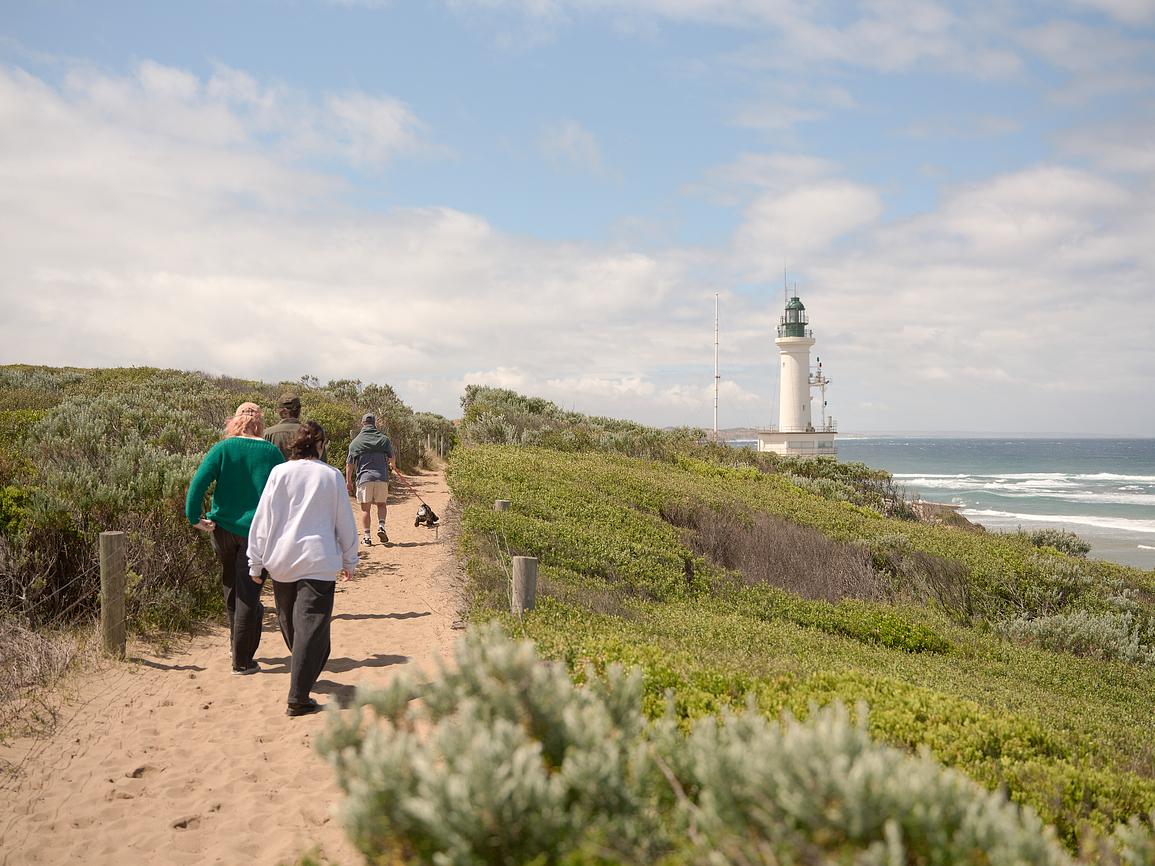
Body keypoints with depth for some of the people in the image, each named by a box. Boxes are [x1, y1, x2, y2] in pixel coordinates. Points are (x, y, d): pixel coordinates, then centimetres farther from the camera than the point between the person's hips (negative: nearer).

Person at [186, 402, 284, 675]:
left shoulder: (223, 448, -3)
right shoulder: (272, 452, -3)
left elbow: (199, 481, -12)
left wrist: (195, 517, -6)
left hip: (223, 527, 2)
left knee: (232, 588, 21)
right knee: (248, 594, 3)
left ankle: (238, 646, 34)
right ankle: (242, 660, 4)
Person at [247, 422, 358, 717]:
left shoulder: (279, 473, 0)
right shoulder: (331, 476, 0)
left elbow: (263, 519, 1)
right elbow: (345, 522, 7)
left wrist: (256, 562, 8)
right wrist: (349, 560, 18)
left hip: (282, 560, 2)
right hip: (319, 561, -2)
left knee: (289, 622, 21)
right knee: (311, 627, -4)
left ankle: (305, 674, 40)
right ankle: (298, 698, -9)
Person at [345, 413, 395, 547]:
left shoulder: (356, 441, 2)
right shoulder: (384, 439, 6)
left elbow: (350, 464, 2)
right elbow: (391, 458, 16)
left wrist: (348, 481, 11)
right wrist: (393, 466, 39)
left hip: (364, 478, -1)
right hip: (382, 477, 1)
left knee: (365, 508, 4)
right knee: (381, 504, 17)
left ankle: (366, 536, 0)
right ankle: (381, 526, -4)